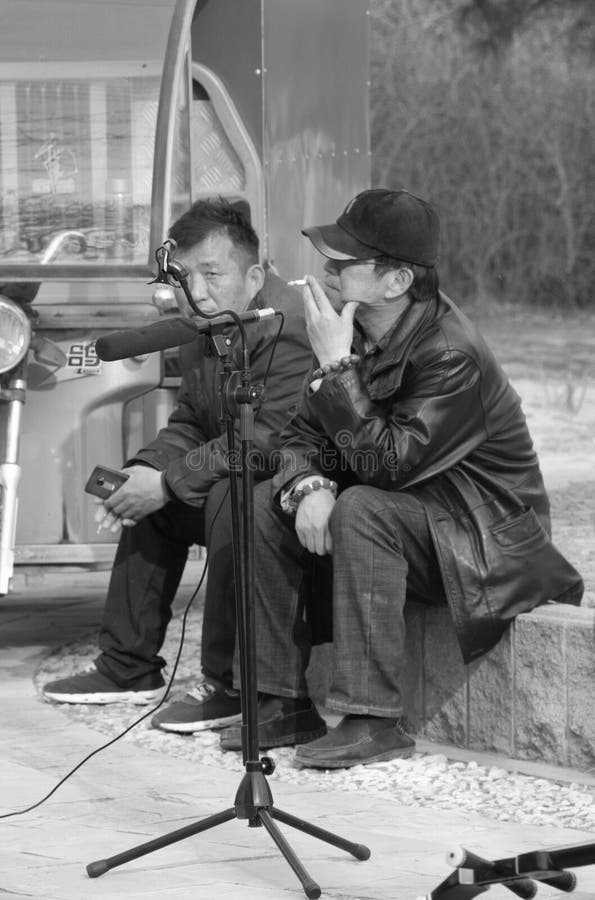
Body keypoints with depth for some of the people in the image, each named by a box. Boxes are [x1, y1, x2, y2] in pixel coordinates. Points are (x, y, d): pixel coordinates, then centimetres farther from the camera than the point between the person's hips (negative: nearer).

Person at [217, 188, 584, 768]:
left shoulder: (452, 355, -26)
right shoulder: (355, 331, -1)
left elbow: (386, 465, -31)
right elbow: (303, 433, 3)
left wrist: (337, 367, -31)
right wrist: (309, 486, -20)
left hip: (485, 541, -8)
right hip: (400, 511, 9)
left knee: (362, 509, -34)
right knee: (267, 502, -6)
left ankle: (374, 720, -30)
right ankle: (283, 702, -4)